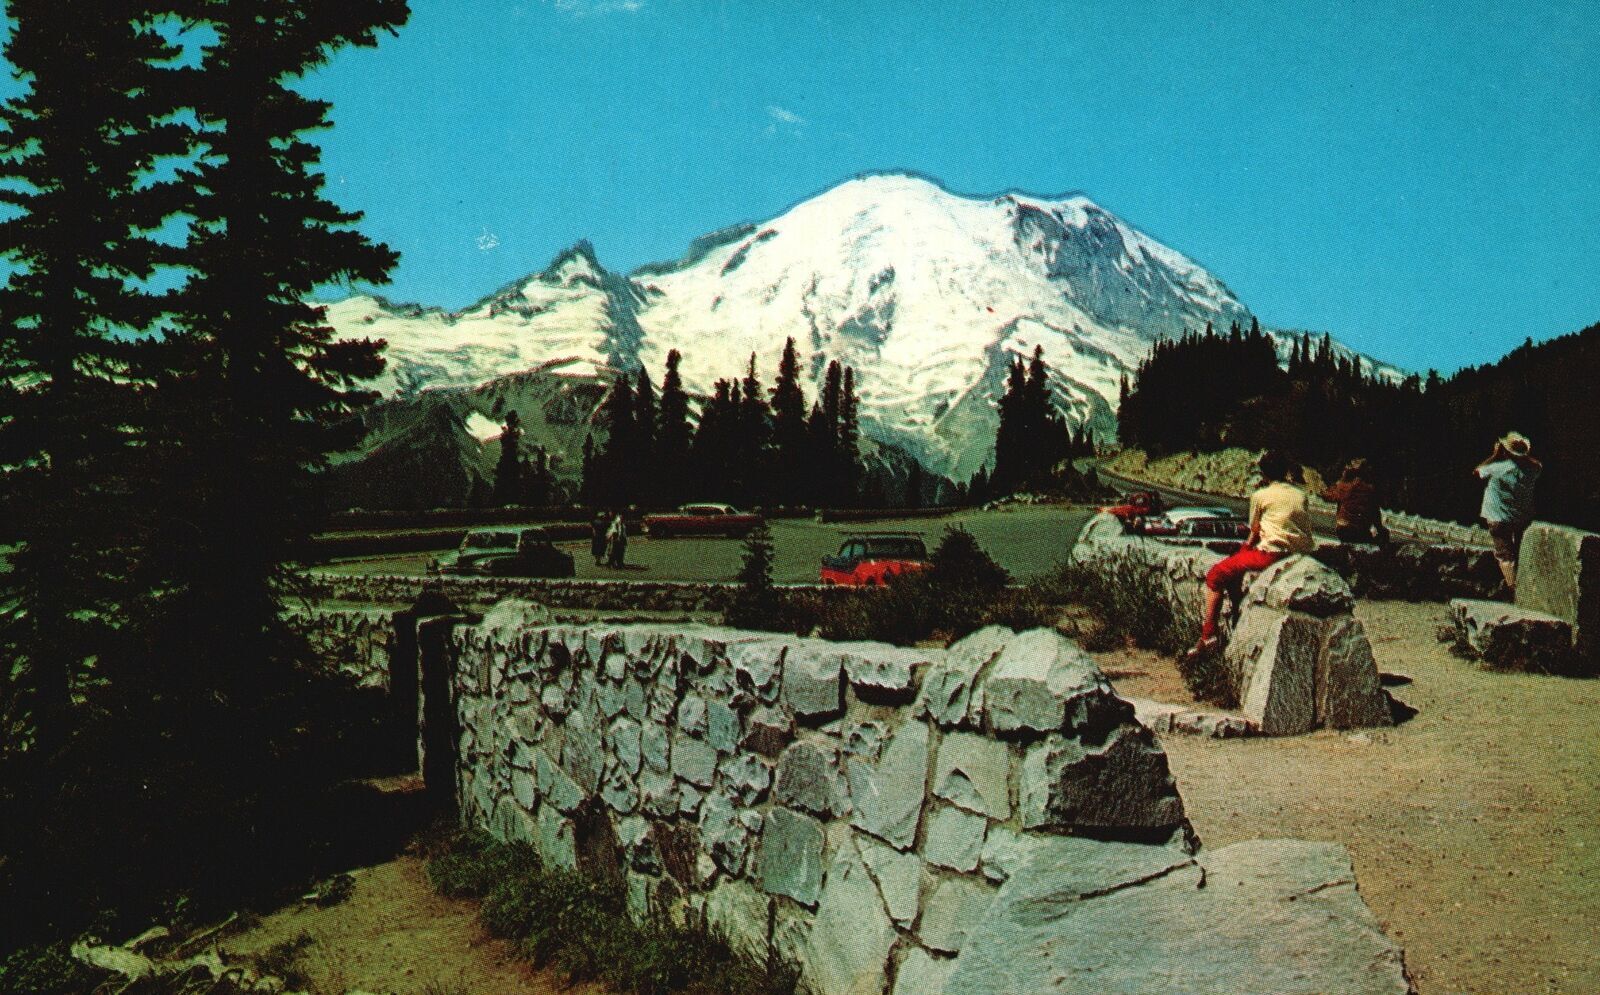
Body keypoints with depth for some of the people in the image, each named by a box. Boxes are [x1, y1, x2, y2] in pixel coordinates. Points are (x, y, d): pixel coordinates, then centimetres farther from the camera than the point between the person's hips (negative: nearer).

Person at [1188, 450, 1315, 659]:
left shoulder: (1260, 496, -1)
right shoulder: (1301, 495, 13)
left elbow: (1255, 534, 6)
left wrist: (1248, 545, 28)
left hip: (1271, 553, -7)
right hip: (1301, 551, 7)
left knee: (1215, 575, 3)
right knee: (1243, 551, 33)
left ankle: (1209, 634, -5)